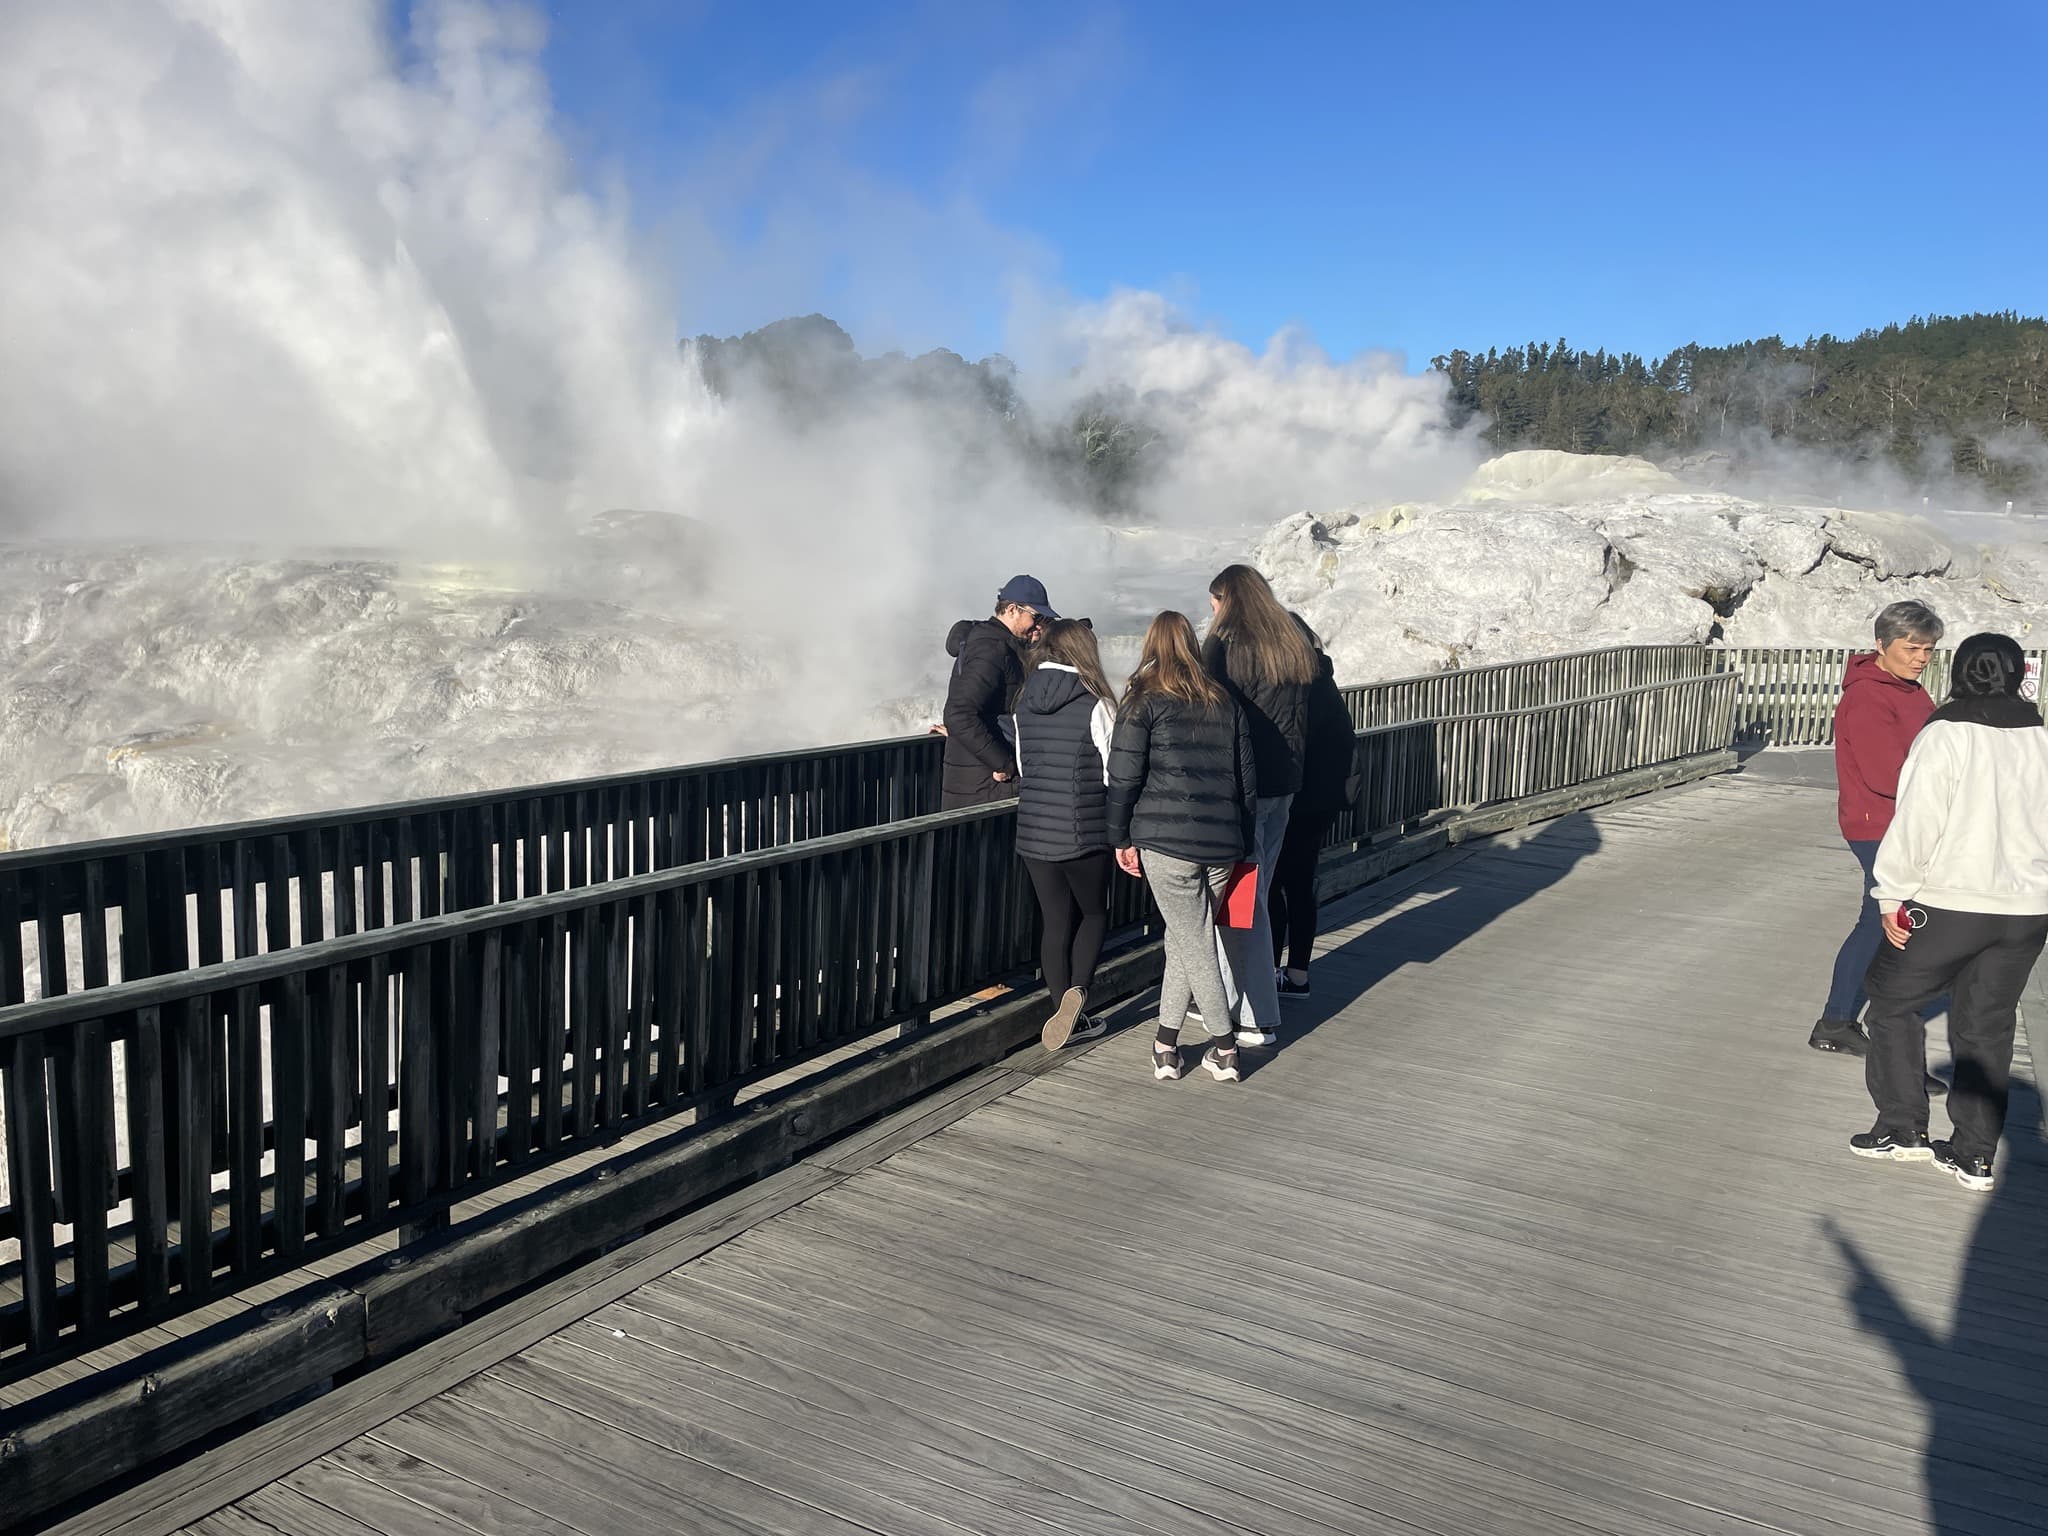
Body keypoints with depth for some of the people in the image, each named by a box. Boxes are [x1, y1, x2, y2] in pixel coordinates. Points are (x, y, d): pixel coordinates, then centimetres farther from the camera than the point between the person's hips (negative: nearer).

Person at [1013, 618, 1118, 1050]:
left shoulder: (1023, 704, 4)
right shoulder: (1095, 705, -11)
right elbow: (1116, 774, -9)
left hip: (1033, 833, 4)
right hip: (1083, 834, -4)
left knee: (1056, 922, 13)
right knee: (1094, 915, 15)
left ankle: (1069, 1017, 17)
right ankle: (1078, 989, -7)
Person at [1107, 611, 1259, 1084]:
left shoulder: (1143, 701, -1)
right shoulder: (1225, 702, 13)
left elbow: (1124, 776, -6)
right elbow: (1247, 778, 15)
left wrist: (1121, 838, 3)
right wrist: (1243, 842, 21)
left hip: (1165, 840, -4)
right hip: (1222, 844, 5)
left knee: (1193, 944, 3)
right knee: (1189, 939, 15)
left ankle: (1224, 1049, 7)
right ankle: (1166, 1042, 18)